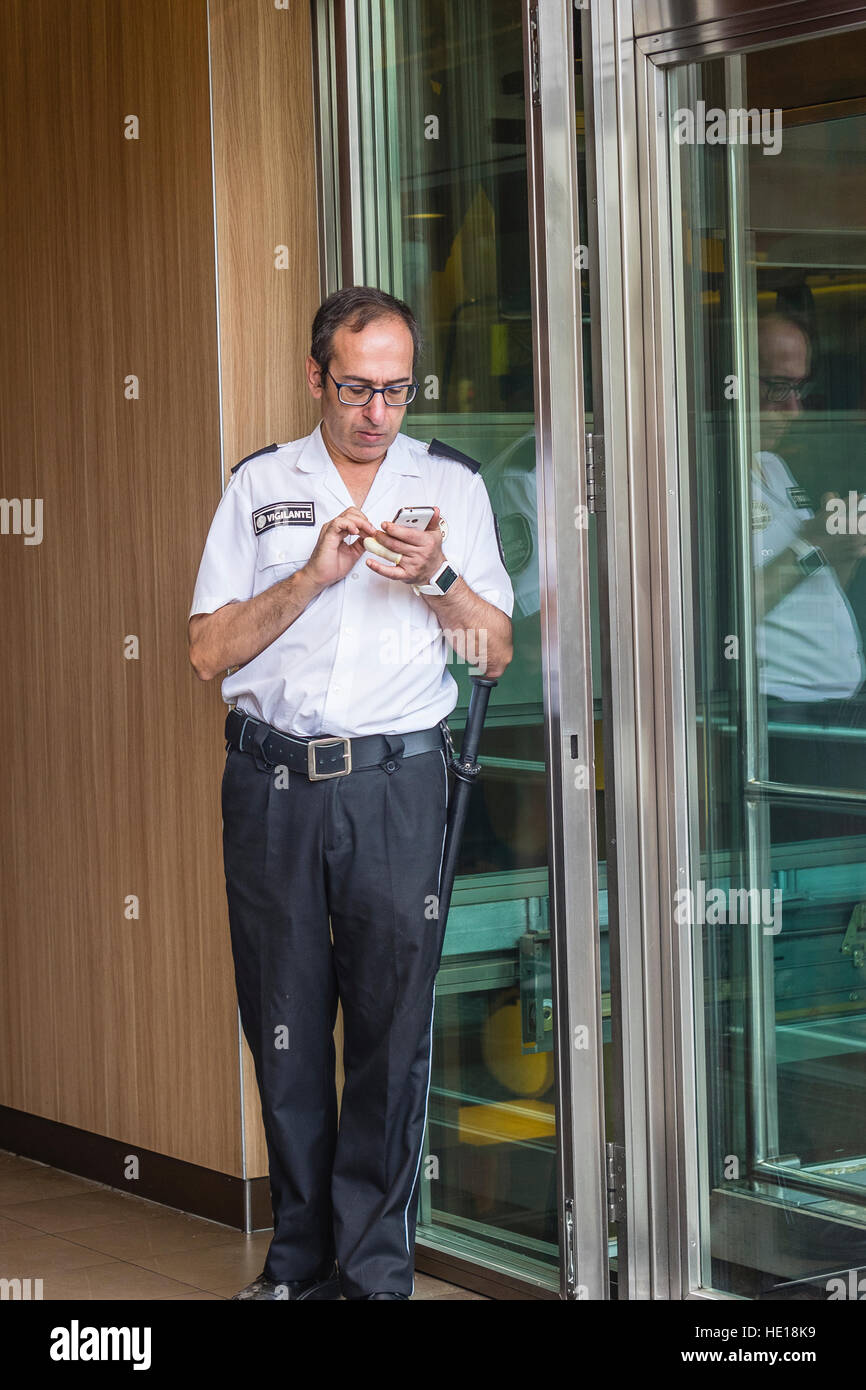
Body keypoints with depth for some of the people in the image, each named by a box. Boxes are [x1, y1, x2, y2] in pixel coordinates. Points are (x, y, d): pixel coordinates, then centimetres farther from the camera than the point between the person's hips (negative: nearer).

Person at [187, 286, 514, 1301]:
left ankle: (375, 1270, 6)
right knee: (283, 1024, 5)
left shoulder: (451, 485, 10)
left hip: (396, 780, -1)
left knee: (392, 1027, -2)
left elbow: (495, 652, 8)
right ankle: (299, 1261, 16)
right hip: (272, 782, 1)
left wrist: (438, 577, -10)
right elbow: (209, 649, 3)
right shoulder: (259, 485, 10)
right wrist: (314, 575, -9)